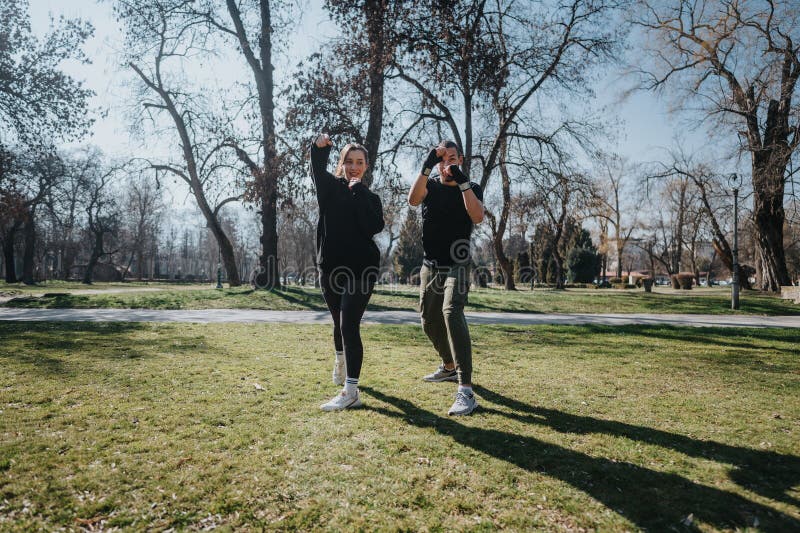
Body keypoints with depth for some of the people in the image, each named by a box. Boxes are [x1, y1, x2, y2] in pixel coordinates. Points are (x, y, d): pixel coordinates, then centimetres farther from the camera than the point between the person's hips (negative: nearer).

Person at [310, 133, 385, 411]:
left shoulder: (370, 198, 6)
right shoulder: (330, 188, 8)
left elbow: (375, 226, -14)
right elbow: (318, 169, -14)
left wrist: (358, 191, -12)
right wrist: (320, 148, -33)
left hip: (361, 268, -2)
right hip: (331, 267, 2)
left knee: (349, 324, -13)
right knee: (339, 322, 18)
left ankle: (351, 392, -14)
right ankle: (341, 362, 47)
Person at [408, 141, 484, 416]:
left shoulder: (472, 188, 2)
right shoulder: (430, 185, 8)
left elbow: (478, 216, -20)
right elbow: (413, 199, -17)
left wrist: (462, 181, -25)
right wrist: (427, 166, -27)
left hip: (456, 265, -5)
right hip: (430, 266, 5)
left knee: (451, 313, -27)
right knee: (429, 321, 12)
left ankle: (466, 392, -31)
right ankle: (449, 367, 39)